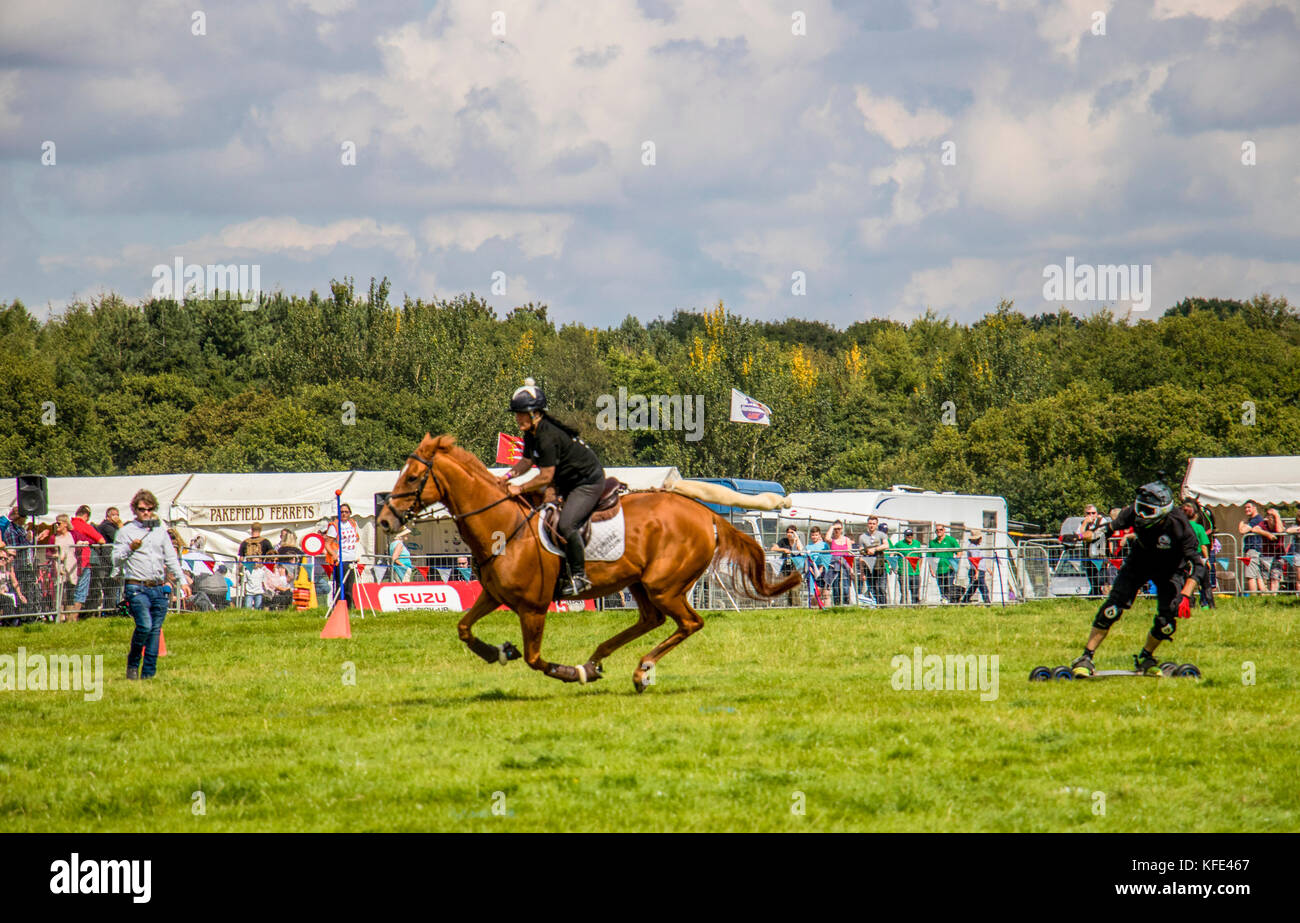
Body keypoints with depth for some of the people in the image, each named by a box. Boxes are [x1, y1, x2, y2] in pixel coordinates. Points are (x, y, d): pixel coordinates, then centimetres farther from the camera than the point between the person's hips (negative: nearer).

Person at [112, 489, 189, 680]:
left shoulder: (160, 531, 16)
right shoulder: (126, 531, 3)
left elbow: (171, 558, 20)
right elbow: (116, 561, -1)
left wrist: (181, 581, 11)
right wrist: (130, 549, -18)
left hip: (159, 589, 5)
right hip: (137, 588, -5)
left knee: (155, 631, 2)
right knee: (144, 626, -20)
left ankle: (148, 674, 6)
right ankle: (132, 663, 1)